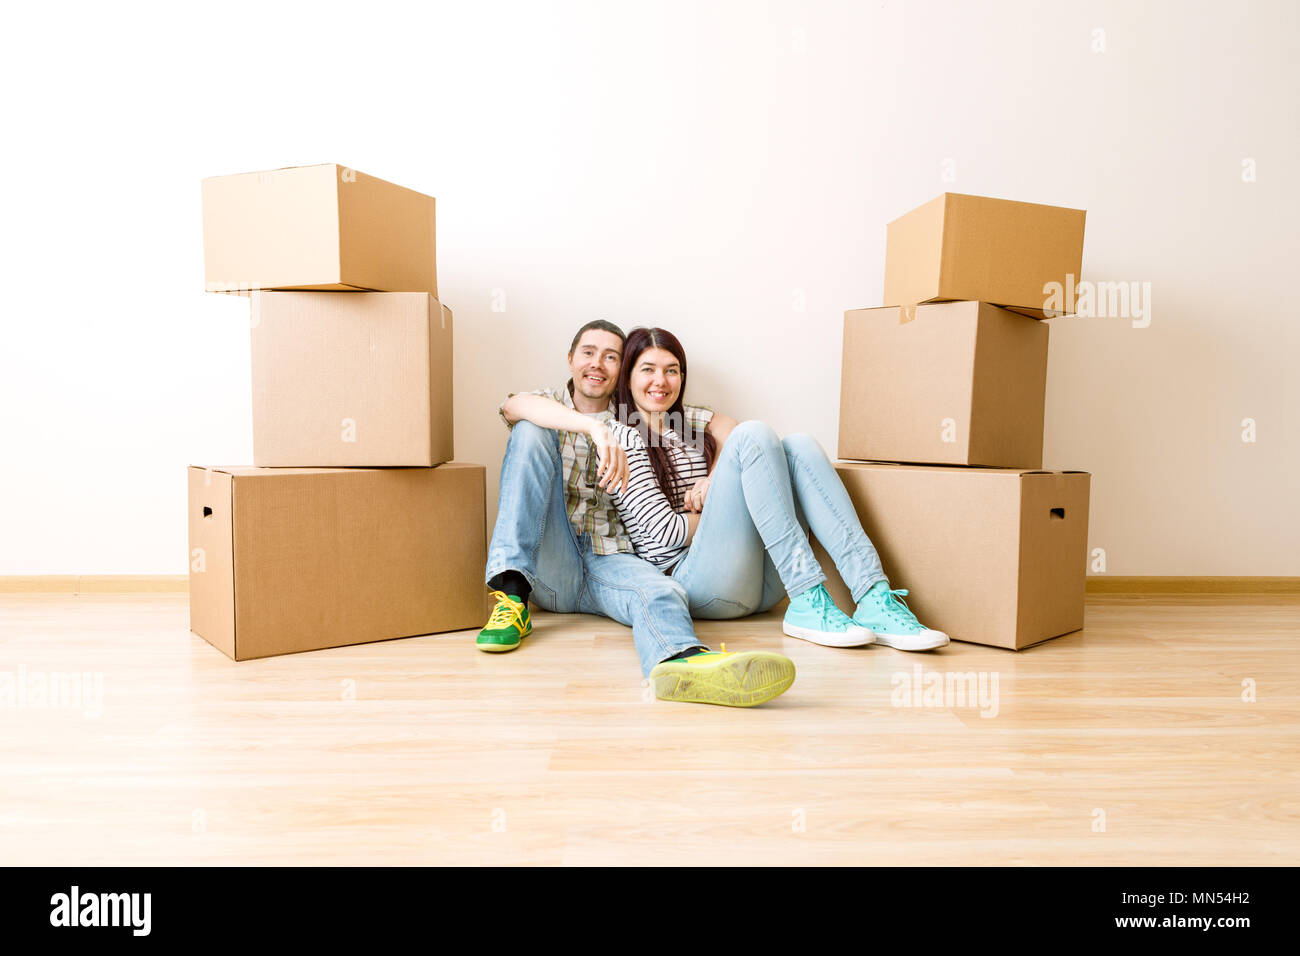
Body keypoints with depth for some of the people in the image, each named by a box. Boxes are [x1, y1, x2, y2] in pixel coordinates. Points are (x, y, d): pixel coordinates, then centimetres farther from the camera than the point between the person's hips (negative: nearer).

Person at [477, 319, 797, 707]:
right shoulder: (548, 406, 15)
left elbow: (725, 426, 16)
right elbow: (516, 406, -13)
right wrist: (596, 428, -28)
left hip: (610, 560, 1)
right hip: (550, 566, 0)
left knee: (661, 591, -33)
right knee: (531, 431, -17)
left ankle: (680, 661, -72)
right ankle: (512, 593, -28)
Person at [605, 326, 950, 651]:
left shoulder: (694, 421, 25)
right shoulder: (621, 436, 4)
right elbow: (665, 529, -6)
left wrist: (714, 485, -8)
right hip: (692, 579, -6)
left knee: (798, 446, -13)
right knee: (753, 435, -19)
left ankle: (875, 600, -27)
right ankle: (808, 604, -29)